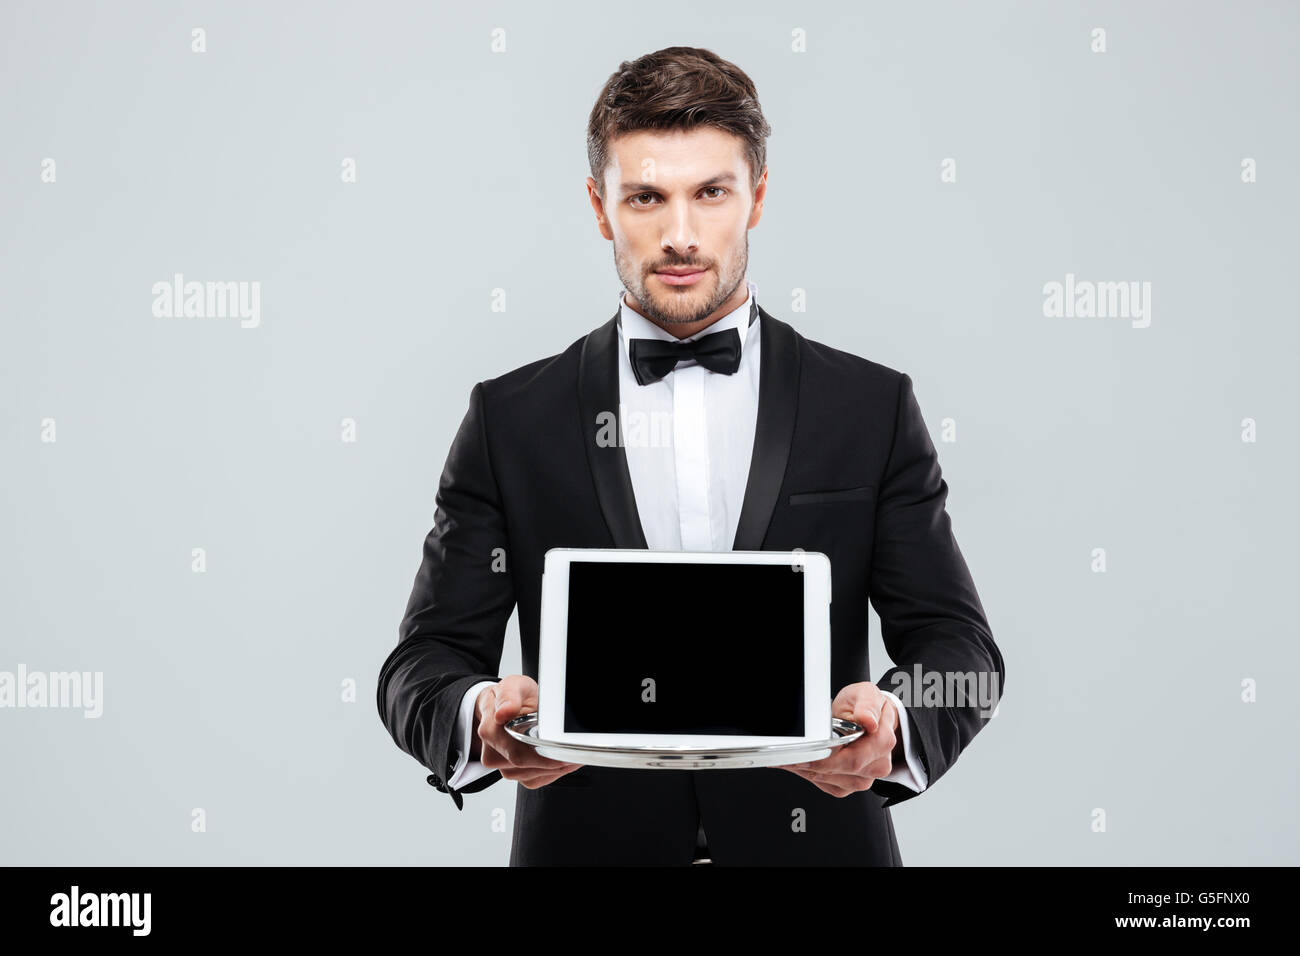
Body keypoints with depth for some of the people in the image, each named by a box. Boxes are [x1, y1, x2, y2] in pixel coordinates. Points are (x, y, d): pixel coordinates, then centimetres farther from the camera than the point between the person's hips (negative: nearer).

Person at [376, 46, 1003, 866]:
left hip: (814, 842, 0)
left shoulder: (872, 408, 0)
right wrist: (480, 718, -26)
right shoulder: (511, 419, -1)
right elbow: (428, 657, -3)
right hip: (588, 844, 0)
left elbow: (959, 644, -3)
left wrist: (894, 723, -25)